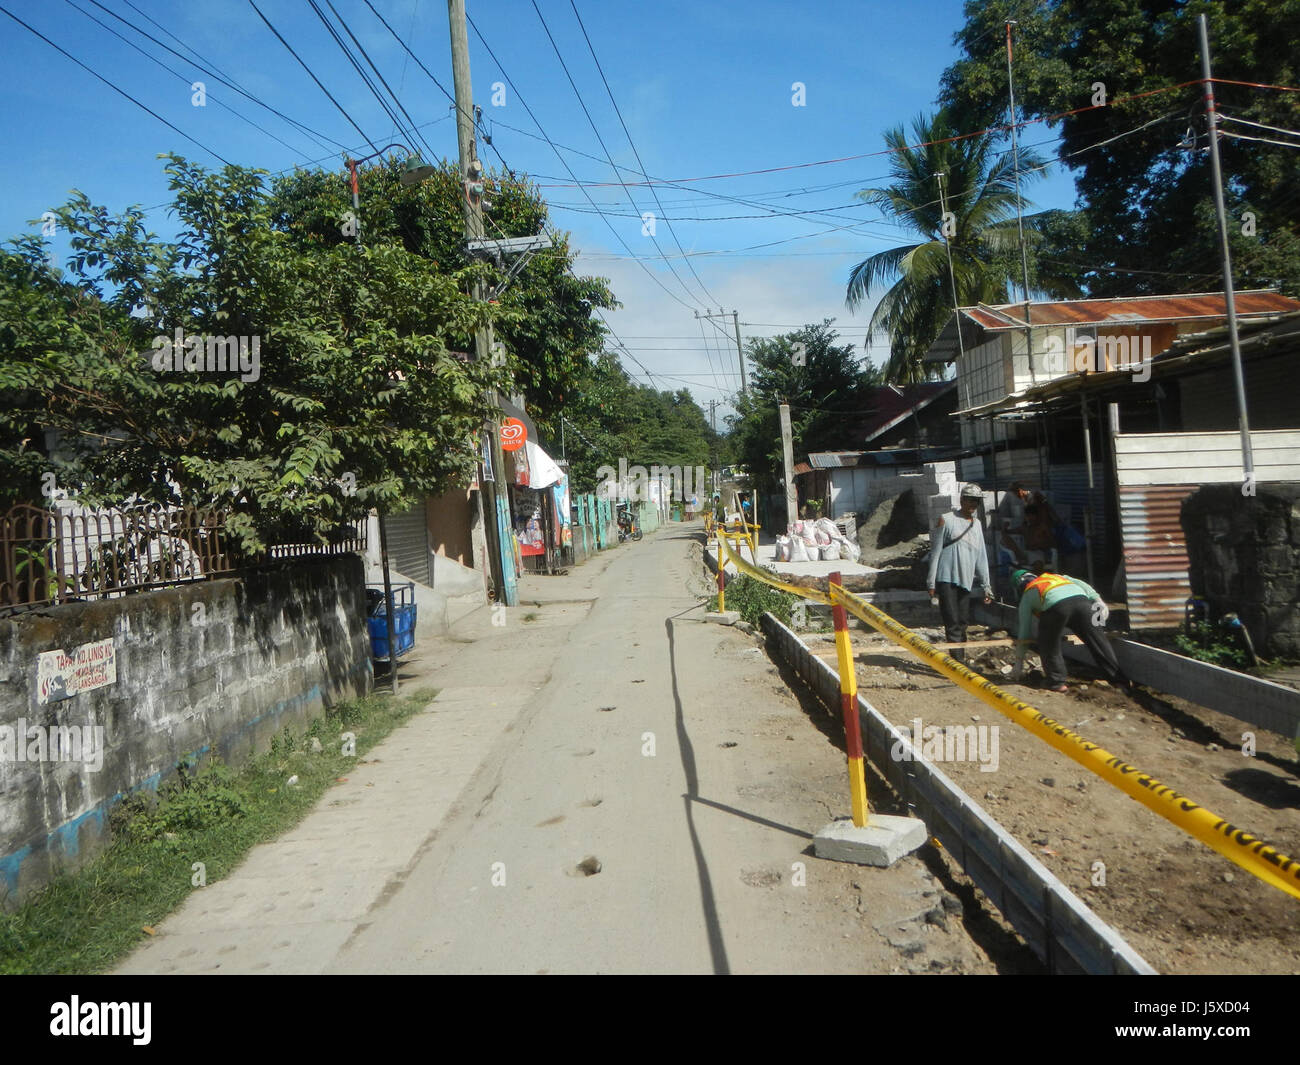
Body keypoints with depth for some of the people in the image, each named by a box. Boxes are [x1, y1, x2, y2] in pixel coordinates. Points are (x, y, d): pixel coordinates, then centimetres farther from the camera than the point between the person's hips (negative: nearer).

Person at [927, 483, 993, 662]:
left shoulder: (977, 523, 16)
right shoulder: (946, 519, -2)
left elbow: (981, 556, 17)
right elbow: (935, 552, -3)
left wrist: (986, 586, 13)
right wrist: (931, 582, -7)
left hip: (966, 581, 6)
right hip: (946, 579, -6)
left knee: (963, 623, 9)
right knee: (953, 624, -8)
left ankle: (959, 659, 17)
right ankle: (959, 662, -9)